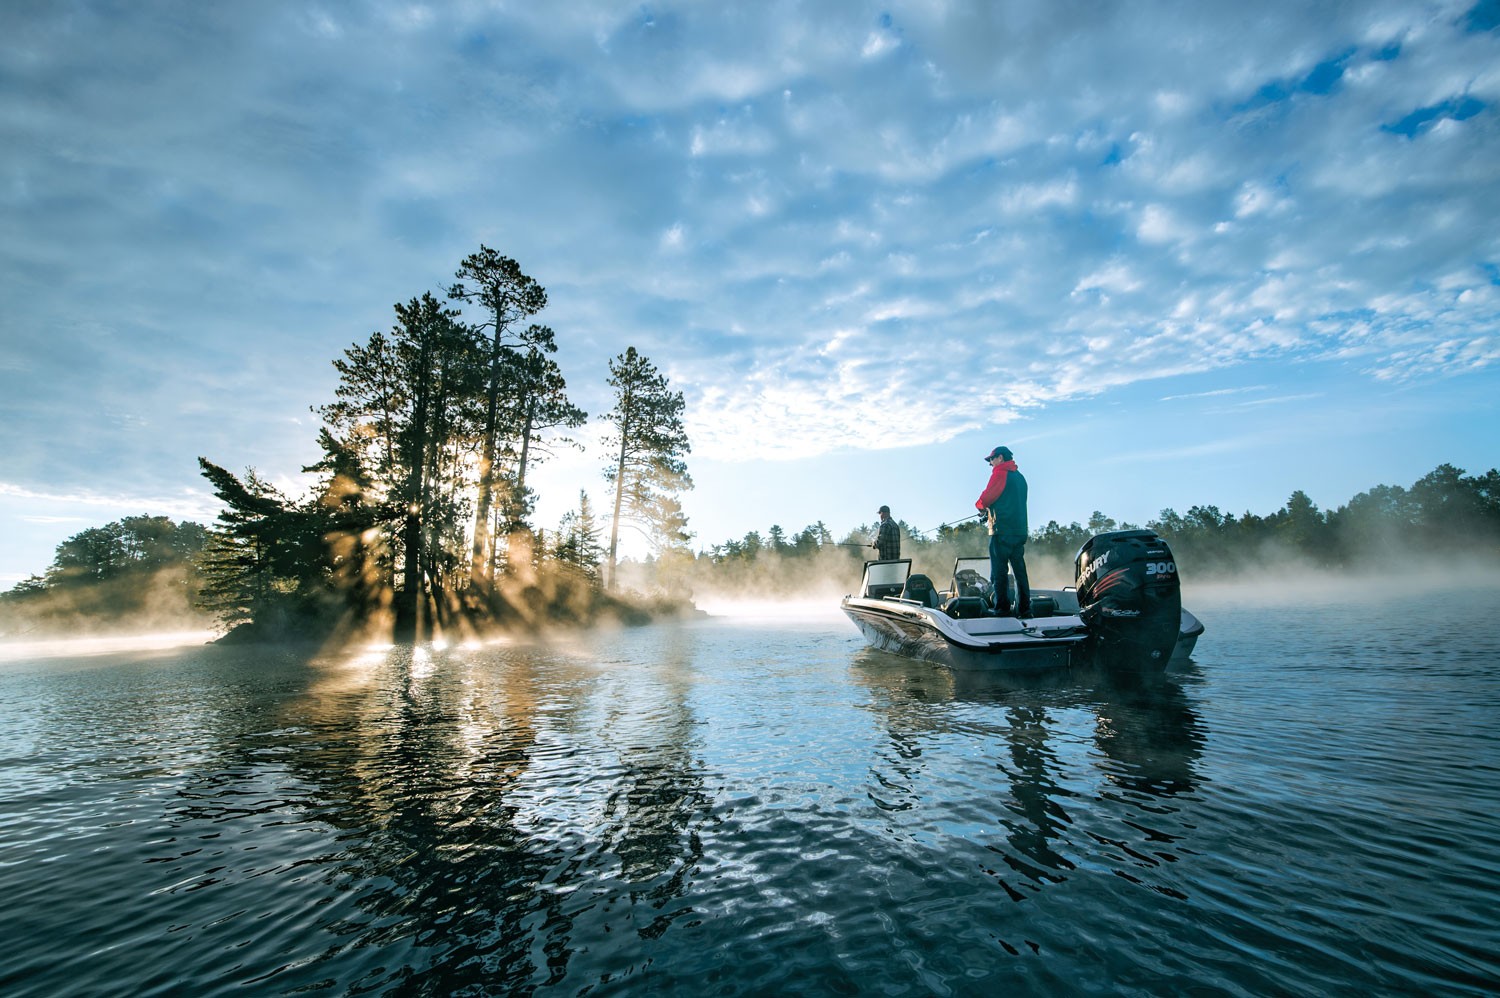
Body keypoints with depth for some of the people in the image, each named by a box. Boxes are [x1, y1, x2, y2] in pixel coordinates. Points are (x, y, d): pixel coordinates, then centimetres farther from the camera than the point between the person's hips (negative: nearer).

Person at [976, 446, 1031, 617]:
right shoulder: (1020, 476, 19)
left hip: (1002, 530, -8)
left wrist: (980, 505, 11)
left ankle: (1002, 609, -7)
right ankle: (1024, 609, 9)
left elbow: (986, 498, -10)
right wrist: (990, 510, 20)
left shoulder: (1000, 473, -5)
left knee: (999, 571, -5)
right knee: (1020, 571, 8)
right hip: (1020, 530, 8)